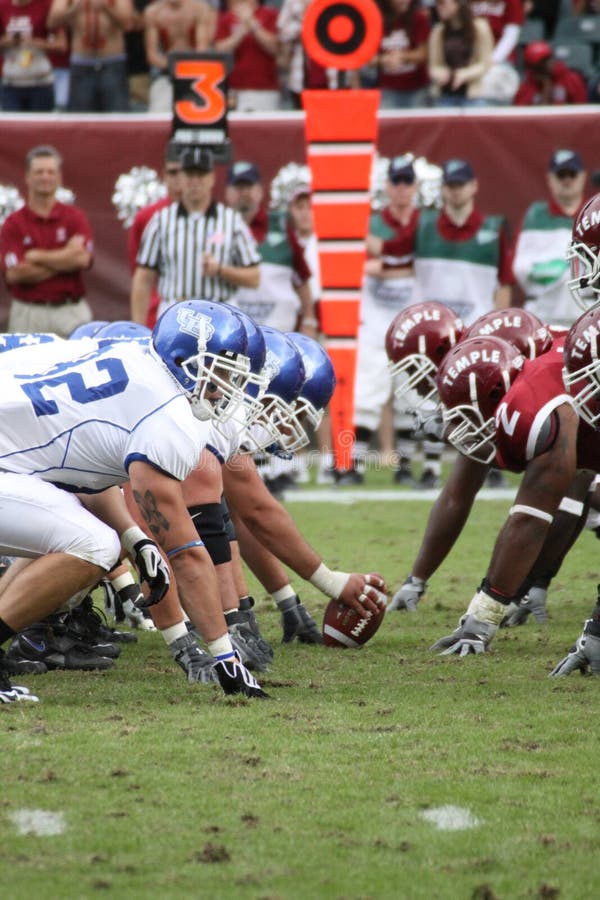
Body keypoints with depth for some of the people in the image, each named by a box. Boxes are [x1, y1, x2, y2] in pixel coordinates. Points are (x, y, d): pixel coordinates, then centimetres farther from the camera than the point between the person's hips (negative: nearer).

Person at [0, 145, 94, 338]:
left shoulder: (75, 217, 7)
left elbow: (82, 257, -10)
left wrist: (38, 257, -5)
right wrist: (63, 261, -7)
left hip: (71, 314, 0)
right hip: (28, 313, 0)